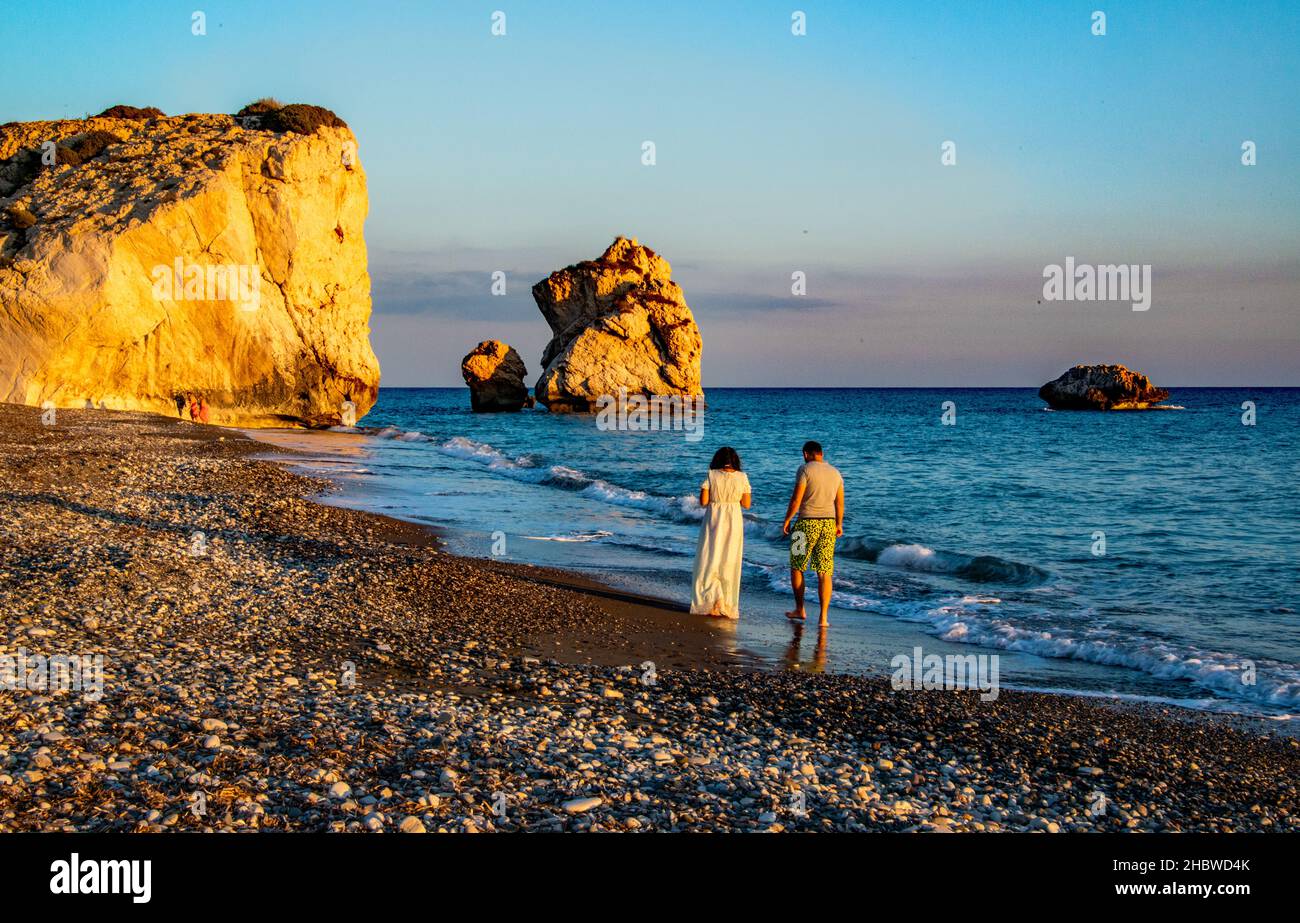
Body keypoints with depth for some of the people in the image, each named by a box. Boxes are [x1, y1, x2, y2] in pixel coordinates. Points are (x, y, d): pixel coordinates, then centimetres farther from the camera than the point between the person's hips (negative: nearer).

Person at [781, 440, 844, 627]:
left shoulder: (805, 469, -7)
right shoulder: (835, 473, 9)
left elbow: (796, 499, -11)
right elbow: (840, 502, 14)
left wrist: (786, 521, -1)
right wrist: (839, 524, 27)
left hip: (807, 522, -4)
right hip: (829, 523, 4)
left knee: (796, 567, 14)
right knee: (824, 573, 4)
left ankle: (800, 610, 21)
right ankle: (823, 617, -2)